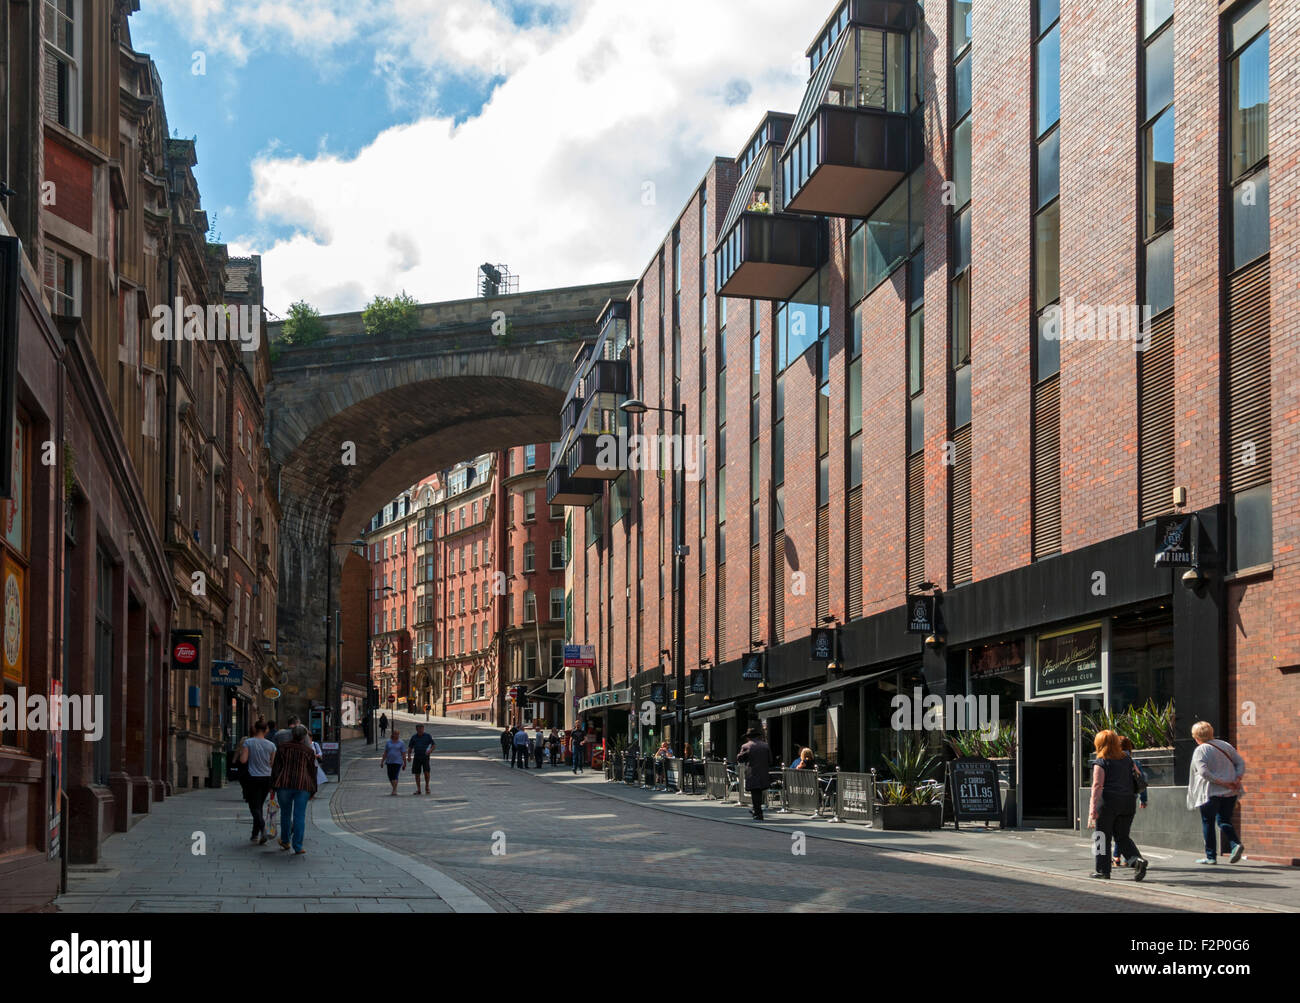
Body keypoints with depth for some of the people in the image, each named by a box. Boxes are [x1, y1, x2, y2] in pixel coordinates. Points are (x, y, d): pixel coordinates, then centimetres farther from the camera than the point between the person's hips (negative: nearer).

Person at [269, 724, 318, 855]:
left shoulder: (282, 748, 6)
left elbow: (276, 768, 3)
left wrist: (273, 787, 7)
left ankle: (285, 842, 31)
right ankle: (298, 848, -6)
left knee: (285, 814, 18)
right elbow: (312, 771, 7)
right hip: (303, 785, -1)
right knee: (299, 816, -1)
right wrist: (313, 790, 14)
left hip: (284, 785, 1)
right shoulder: (308, 750, 5)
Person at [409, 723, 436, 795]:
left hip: (425, 757, -3)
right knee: (417, 773, 3)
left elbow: (434, 745, 6)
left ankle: (427, 786, 10)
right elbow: (410, 748, 16)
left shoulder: (428, 736, 3)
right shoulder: (414, 737, 9)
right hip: (416, 757, 3)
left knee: (426, 772, -13)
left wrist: (430, 750, -13)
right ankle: (418, 789, 13)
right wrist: (409, 756, 4)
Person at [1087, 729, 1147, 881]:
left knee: (1102, 837, 7)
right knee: (1122, 837, 13)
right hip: (1128, 802, 5)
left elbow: (1097, 785, -15)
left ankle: (1103, 870, 10)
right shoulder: (1127, 760, 12)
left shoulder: (1101, 763, -5)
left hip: (1108, 801, -5)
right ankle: (1138, 859, -11)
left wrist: (1093, 808, -20)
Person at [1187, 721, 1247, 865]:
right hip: (1230, 793, 5)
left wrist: (1222, 782, -17)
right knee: (1224, 821, 15)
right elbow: (1241, 762, 7)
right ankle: (1235, 844, -9)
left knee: (1208, 823, 6)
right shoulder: (1224, 745, 10)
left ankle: (1211, 856, 7)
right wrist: (1237, 779, -3)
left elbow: (1204, 772, -20)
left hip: (1210, 792, -5)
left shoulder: (1200, 751, -8)